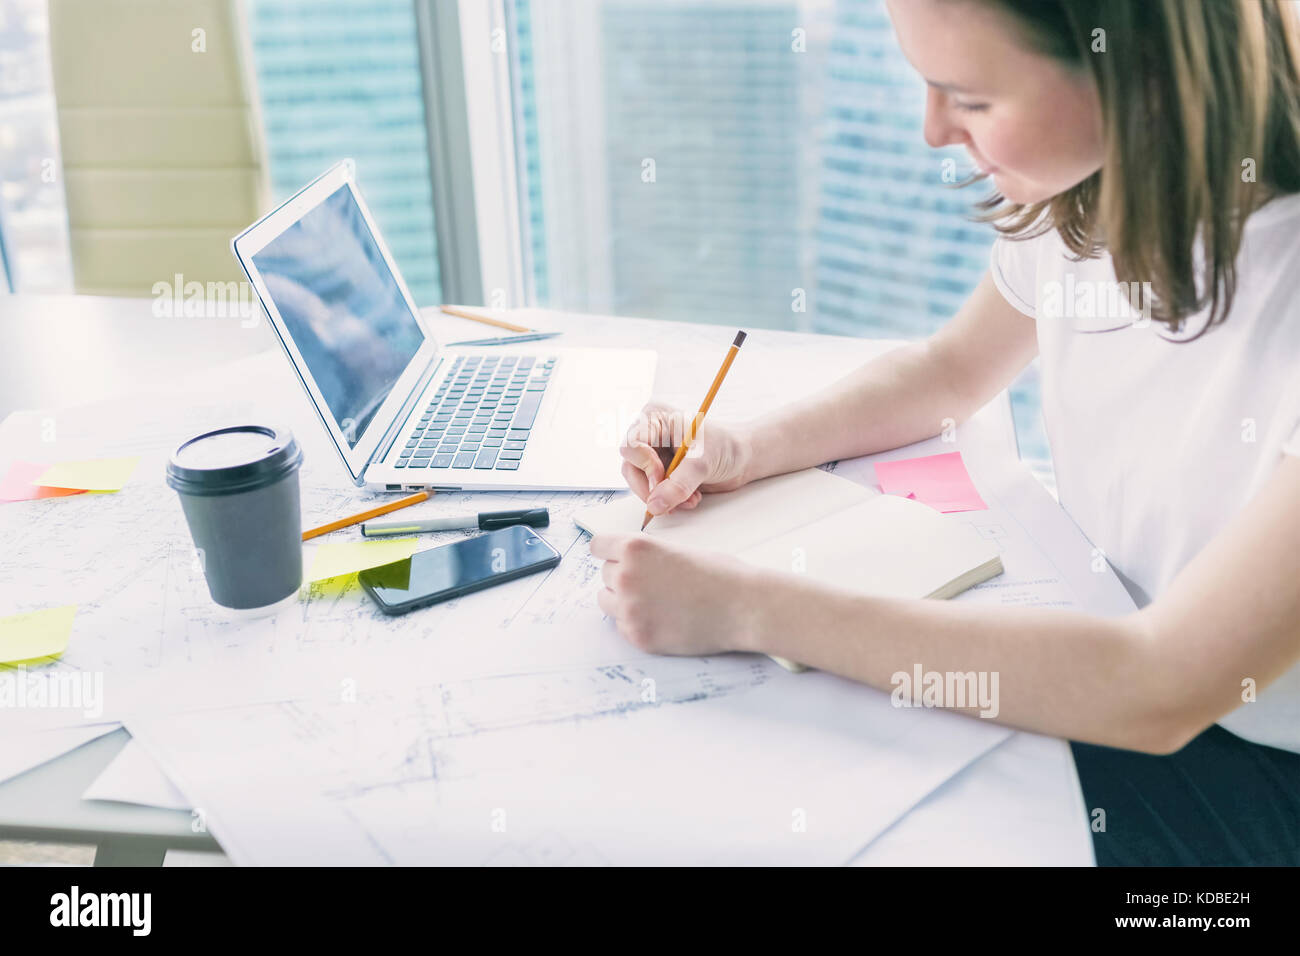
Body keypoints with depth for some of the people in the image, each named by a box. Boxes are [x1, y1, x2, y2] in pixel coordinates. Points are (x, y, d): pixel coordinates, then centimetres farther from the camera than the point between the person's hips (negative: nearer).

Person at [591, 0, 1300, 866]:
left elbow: (1159, 690, -35)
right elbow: (953, 370, 10)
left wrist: (749, 608, -34)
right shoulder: (1085, 188, -9)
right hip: (1114, 666, 5)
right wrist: (747, 449, -8)